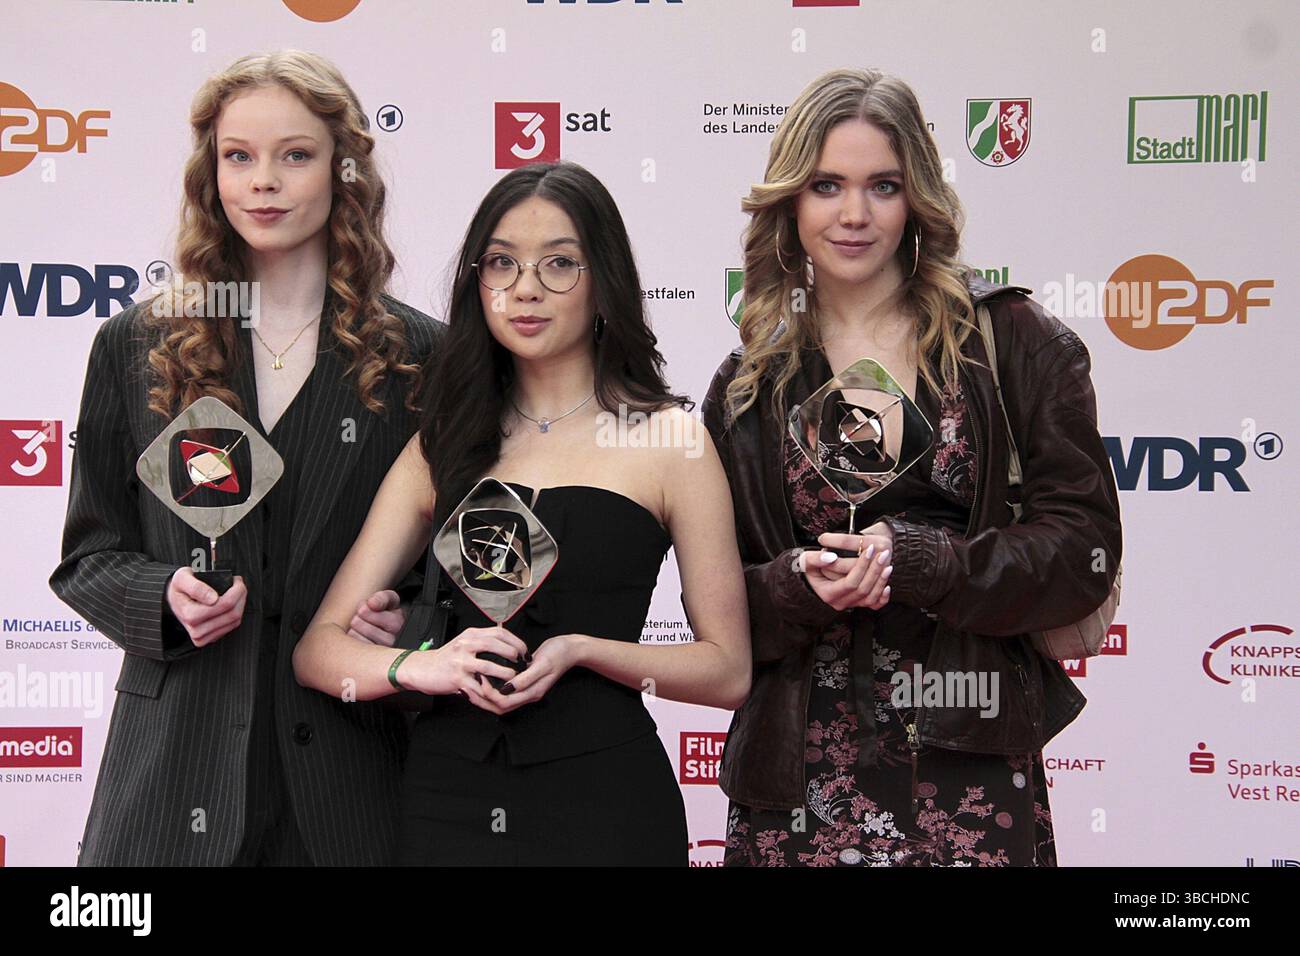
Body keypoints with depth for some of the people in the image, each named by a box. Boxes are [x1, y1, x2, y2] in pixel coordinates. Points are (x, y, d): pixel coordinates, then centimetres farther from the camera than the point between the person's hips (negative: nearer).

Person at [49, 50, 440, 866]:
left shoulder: (416, 355, 1)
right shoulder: (135, 347, 5)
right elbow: (88, 558, 9)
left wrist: (401, 616, -14)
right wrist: (164, 594, -11)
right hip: (177, 764, 1)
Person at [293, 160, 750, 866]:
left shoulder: (669, 437, -2)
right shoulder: (441, 447, 7)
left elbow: (728, 671, -2)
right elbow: (319, 648, 2)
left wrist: (581, 651, -17)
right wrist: (417, 665, -18)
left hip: (601, 797, -2)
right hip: (447, 793, 3)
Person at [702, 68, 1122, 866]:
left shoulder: (1013, 339, 2)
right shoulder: (749, 383, 9)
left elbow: (1085, 547, -3)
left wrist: (916, 562, -15)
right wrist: (800, 586, -12)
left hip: (974, 762, -1)